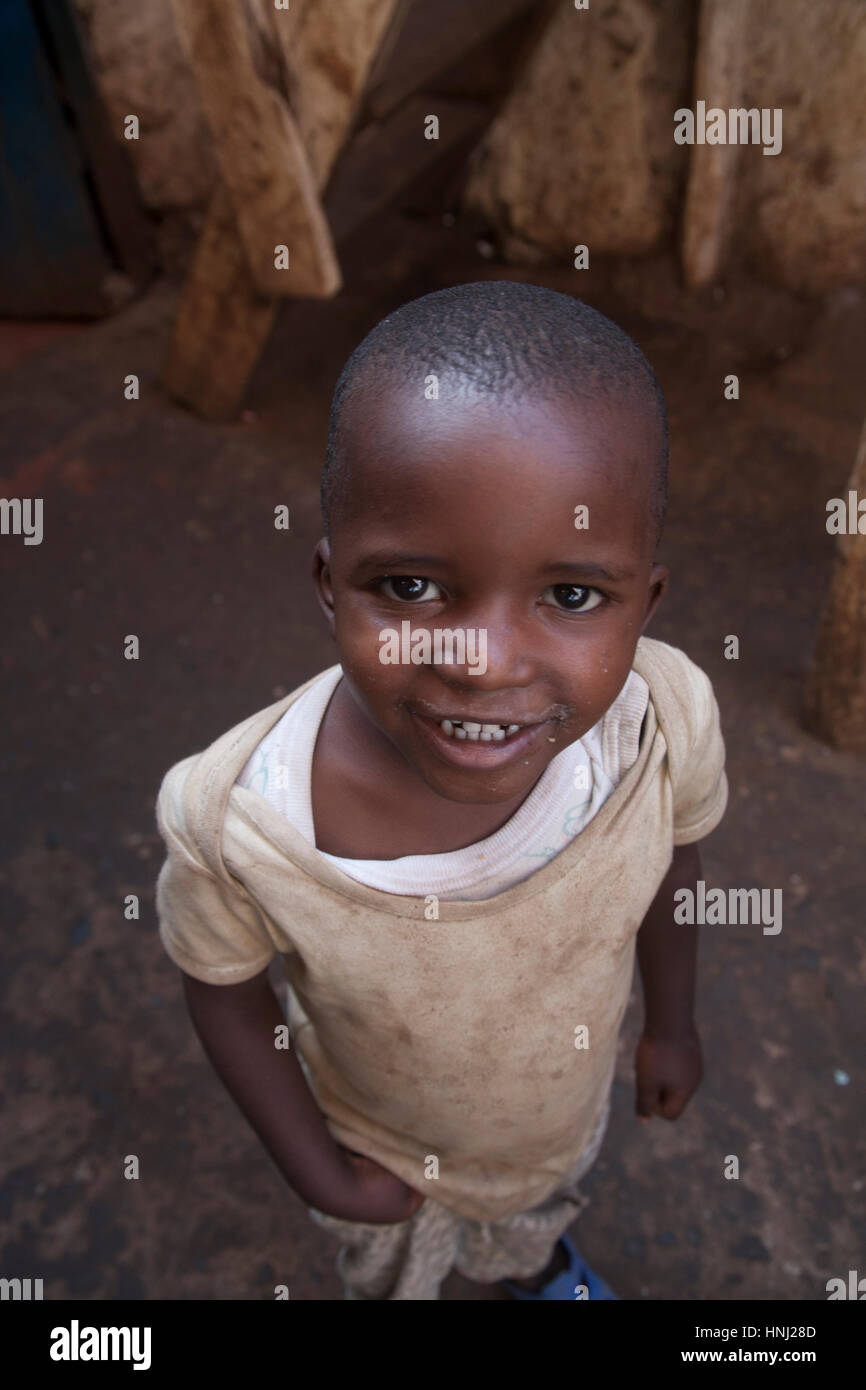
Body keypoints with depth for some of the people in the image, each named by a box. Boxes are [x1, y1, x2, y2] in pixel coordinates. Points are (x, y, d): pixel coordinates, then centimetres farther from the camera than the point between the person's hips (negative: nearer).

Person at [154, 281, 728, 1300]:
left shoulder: (669, 719, -35)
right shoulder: (231, 822, -42)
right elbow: (222, 989, -19)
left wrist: (672, 1021, 3)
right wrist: (316, 1172, -10)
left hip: (569, 1110, 3)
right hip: (385, 1153, -1)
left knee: (538, 1216, 40)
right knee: (389, 1274, 36)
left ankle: (527, 1259, 79)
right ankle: (405, 1295, 75)